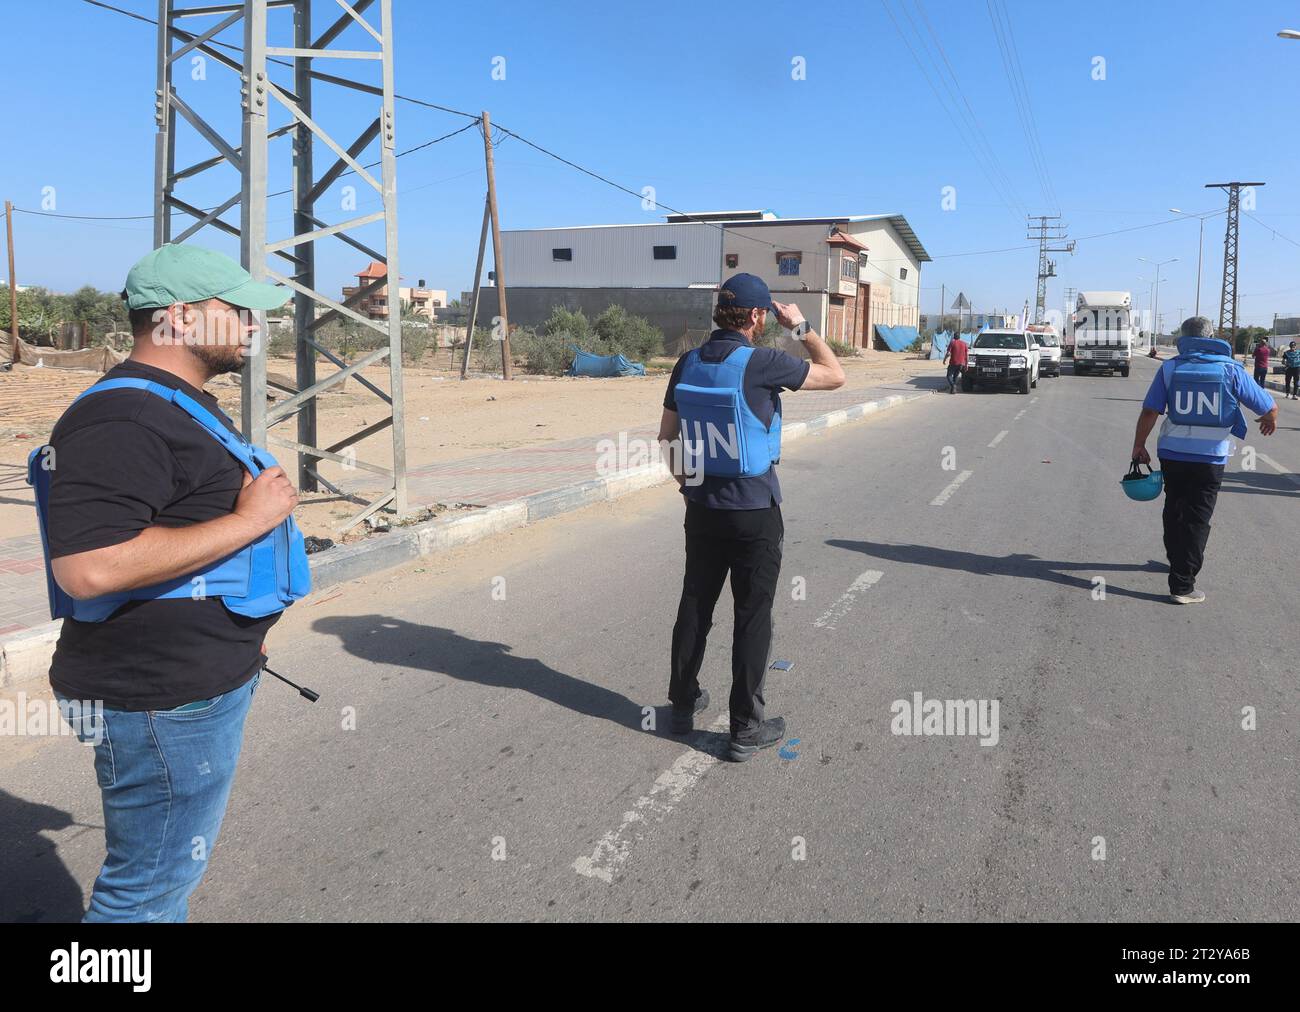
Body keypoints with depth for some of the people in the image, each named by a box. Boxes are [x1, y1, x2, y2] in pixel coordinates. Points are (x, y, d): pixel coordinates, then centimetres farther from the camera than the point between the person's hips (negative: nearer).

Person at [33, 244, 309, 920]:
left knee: (166, 871, 25)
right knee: (149, 887, 5)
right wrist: (248, 519, -25)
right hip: (161, 701, -11)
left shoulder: (181, 405, 14)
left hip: (201, 680, 11)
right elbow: (88, 568, -32)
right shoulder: (121, 419, -22)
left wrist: (240, 633, 27)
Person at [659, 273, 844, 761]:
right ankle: (746, 728, 12)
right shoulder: (761, 363, -16)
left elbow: (667, 438, 6)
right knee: (753, 616, 4)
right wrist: (801, 326, 3)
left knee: (695, 605, 16)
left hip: (702, 506, 5)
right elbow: (835, 376, -5)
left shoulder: (688, 364, 1)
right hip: (754, 511, -5)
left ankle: (683, 702, 29)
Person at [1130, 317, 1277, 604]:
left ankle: (1178, 562, 39)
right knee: (1197, 519, 4)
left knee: (1174, 511, 20)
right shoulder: (1231, 369, -2)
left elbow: (1149, 412, -7)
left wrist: (1139, 446, 4)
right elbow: (1269, 407, 2)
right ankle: (1182, 585, 1)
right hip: (1211, 457, -1)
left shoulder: (1170, 368, -1)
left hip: (1172, 454, 2)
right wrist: (1270, 420, 24)